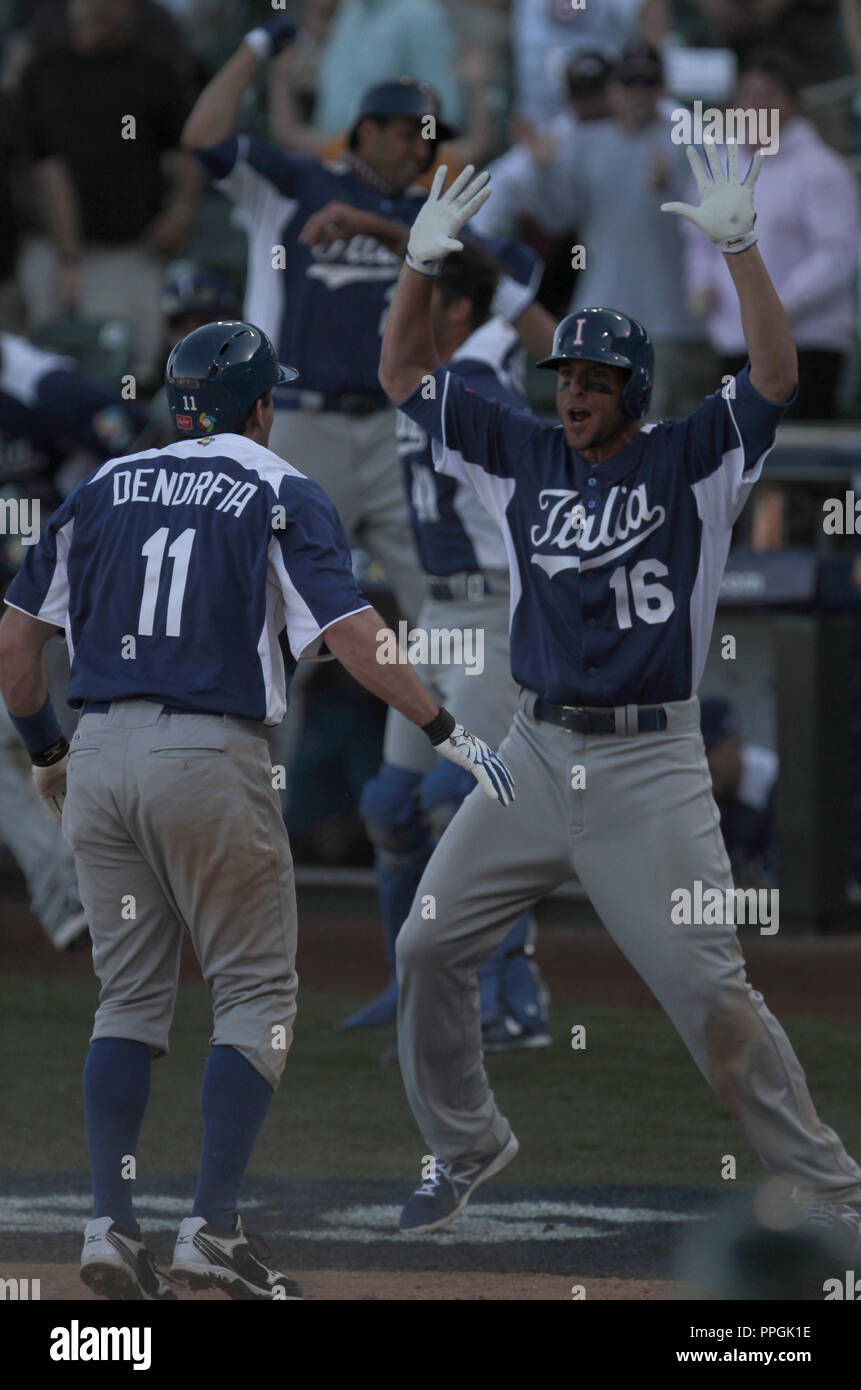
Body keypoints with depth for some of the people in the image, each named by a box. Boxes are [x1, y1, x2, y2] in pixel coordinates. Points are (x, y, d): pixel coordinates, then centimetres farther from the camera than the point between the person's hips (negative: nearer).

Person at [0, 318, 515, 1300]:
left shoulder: (106, 489, 14)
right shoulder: (282, 496, 1)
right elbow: (352, 633, -11)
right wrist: (448, 733, -8)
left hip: (99, 755, 5)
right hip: (212, 759, -5)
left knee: (131, 996, 12)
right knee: (255, 991, 4)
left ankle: (110, 1227, 1)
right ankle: (213, 1230, -7)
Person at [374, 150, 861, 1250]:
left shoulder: (691, 462, -2)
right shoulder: (522, 456, 9)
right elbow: (404, 376, 10)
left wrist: (737, 247, -26)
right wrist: (420, 263, -4)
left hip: (652, 767, -5)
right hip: (536, 755, 5)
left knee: (712, 994, -9)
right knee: (428, 950, 3)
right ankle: (464, 1147, 23)